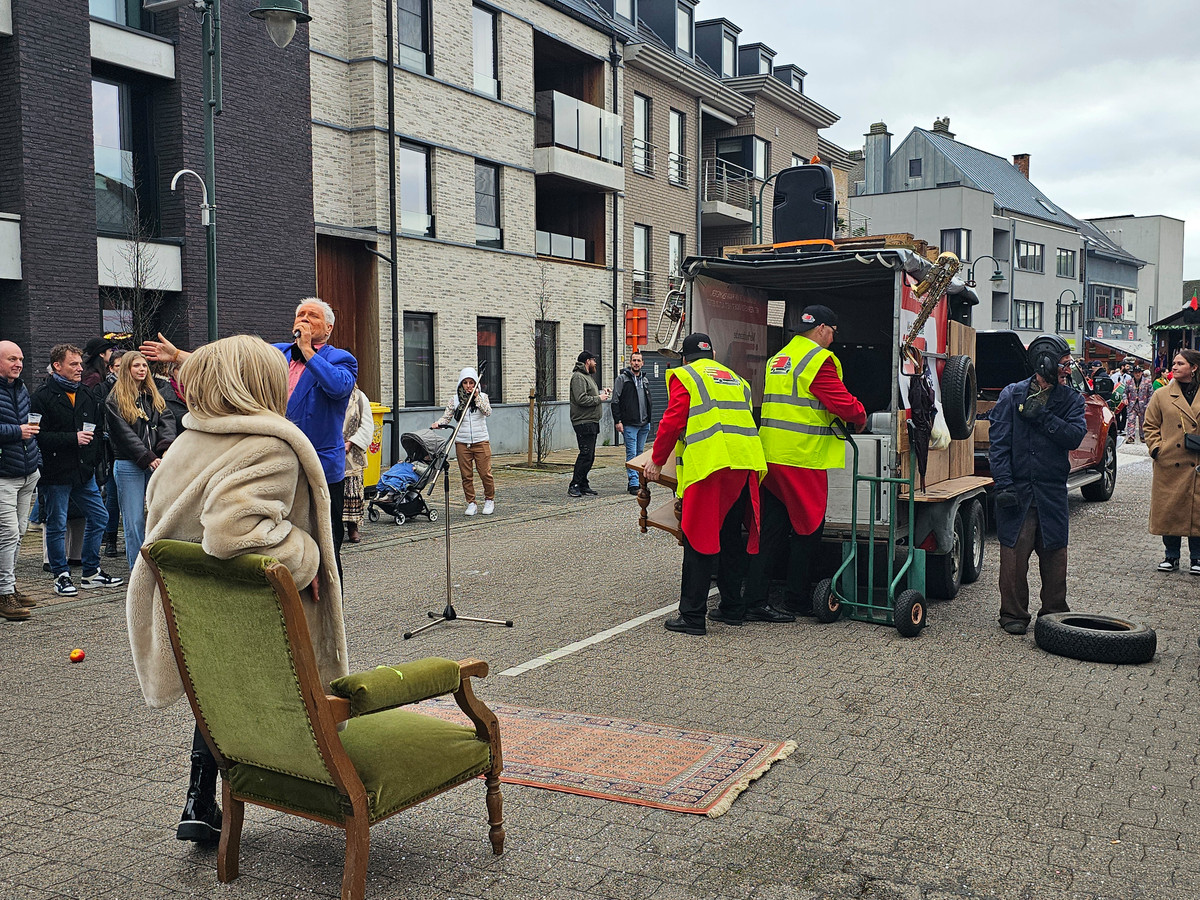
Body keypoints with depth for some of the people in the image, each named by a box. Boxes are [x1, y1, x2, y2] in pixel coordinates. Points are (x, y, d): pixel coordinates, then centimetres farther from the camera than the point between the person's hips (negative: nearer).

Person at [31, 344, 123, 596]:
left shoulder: (87, 394, 11)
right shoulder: (43, 396, -10)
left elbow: (99, 429, 20)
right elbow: (39, 436, -17)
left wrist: (95, 459, 11)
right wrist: (74, 438, -19)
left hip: (84, 471, 7)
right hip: (56, 473, -7)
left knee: (99, 518, 9)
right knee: (57, 525, 3)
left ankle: (91, 571, 21)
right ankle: (61, 575, 16)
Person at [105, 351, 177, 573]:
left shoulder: (154, 396, 16)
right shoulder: (115, 400, 1)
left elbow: (167, 420, 3)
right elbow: (124, 434, -7)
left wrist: (166, 447, -16)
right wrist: (148, 458, -15)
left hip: (156, 463, 4)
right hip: (128, 465, -4)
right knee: (135, 520, -1)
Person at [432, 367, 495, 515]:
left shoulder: (482, 397, 5)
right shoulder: (454, 400, 5)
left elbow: (488, 412, -11)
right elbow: (446, 417, 1)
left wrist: (476, 396, -13)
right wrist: (438, 424, -19)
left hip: (481, 441, -1)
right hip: (462, 442, 1)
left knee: (485, 473, -2)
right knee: (466, 475, 3)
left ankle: (489, 500, 17)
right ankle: (471, 503, 14)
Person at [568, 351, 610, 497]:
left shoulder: (587, 376, 22)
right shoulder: (578, 377, -12)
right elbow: (581, 399, -23)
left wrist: (601, 392, 11)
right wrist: (599, 398, -13)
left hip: (592, 422, 11)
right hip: (584, 423, -11)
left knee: (590, 456, 11)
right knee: (586, 455, -13)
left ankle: (583, 485, 16)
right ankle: (574, 485, -9)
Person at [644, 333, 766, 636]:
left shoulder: (684, 376, 6)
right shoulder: (736, 379, 26)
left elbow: (673, 421, -2)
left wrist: (657, 461, 7)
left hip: (709, 464, -6)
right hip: (745, 463, 6)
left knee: (699, 539, -3)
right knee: (731, 537, 16)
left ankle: (692, 616, -3)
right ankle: (731, 607, 22)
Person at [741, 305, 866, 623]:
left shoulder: (778, 358, 17)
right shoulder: (819, 359, -11)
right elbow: (843, 404, -14)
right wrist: (860, 419, 7)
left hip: (770, 454, 8)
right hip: (802, 457, -8)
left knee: (771, 530, 9)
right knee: (807, 529, 5)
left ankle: (755, 600, 7)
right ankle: (797, 601, 13)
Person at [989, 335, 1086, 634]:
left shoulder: (1071, 399, 9)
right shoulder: (1012, 395, 1)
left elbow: (1075, 436, -8)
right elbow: (998, 444, -4)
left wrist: (1042, 417, -16)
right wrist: (1004, 485, -12)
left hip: (1052, 492, 2)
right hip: (1017, 490, -2)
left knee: (1054, 554, 7)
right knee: (1014, 555, -1)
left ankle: (1054, 612, 22)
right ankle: (1013, 614, 11)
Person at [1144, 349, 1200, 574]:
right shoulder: (1161, 396, 4)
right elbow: (1150, 425, 8)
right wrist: (1156, 448, -5)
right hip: (1169, 463, 0)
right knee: (1169, 508, 4)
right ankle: (1171, 556, 18)